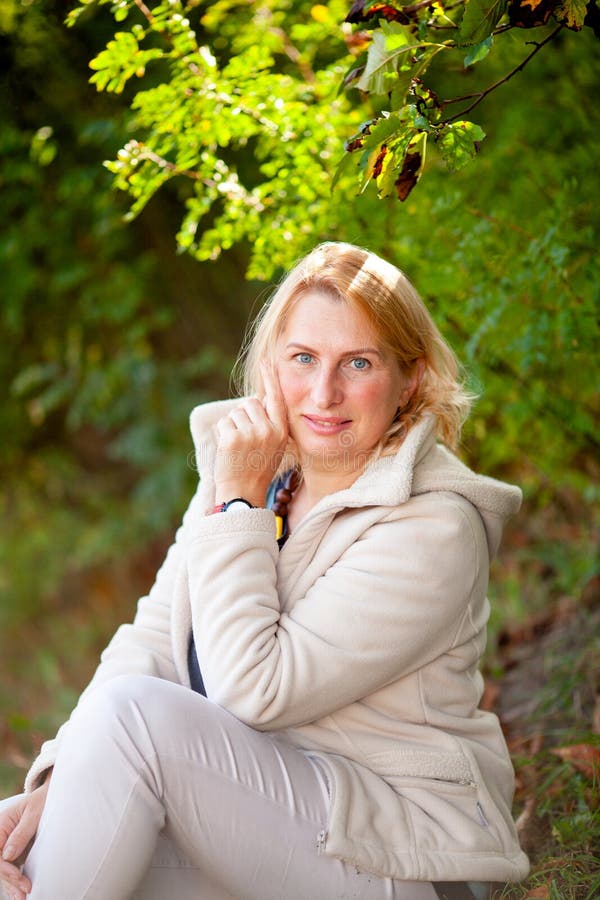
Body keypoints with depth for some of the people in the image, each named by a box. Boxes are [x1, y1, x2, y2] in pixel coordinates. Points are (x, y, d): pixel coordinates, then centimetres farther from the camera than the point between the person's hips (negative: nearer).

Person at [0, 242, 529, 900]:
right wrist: (60, 781, -14)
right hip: (256, 816, 6)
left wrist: (237, 501, -18)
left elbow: (254, 690, -21)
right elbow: (153, 639, 0)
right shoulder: (246, 464, 5)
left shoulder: (434, 526, -17)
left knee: (134, 712, -26)